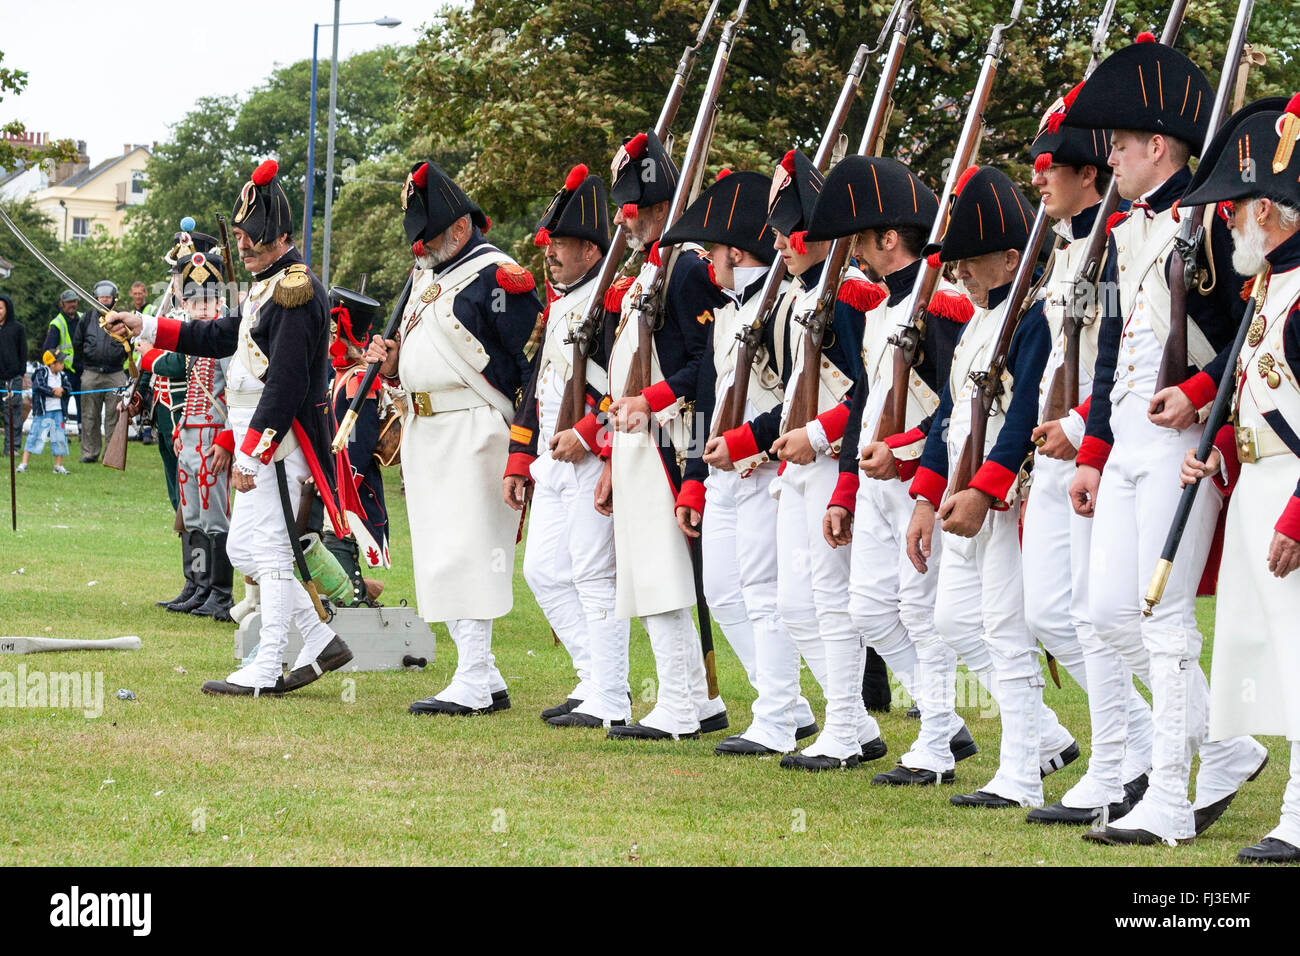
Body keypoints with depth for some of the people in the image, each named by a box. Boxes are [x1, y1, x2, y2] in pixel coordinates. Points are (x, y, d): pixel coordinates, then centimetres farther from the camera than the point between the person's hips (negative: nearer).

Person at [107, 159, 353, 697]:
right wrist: (145, 326, 20)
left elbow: (285, 385, -22)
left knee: (268, 549, -7)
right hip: (258, 441, 10)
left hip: (277, 441, -10)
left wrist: (250, 455, -23)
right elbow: (220, 337, 26)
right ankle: (322, 642, 15)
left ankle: (266, 670, -3)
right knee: (243, 548, 12)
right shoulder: (268, 286, 16)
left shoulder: (295, 290, -16)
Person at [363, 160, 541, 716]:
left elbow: (528, 363, -13)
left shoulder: (497, 276, -9)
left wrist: (520, 444, -18)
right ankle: (485, 680, 14)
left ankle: (473, 683, -12)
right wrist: (391, 364, 5)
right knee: (439, 558, 9)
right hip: (424, 435, 9)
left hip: (474, 434, -9)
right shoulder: (426, 278, 19)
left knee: (465, 554, -12)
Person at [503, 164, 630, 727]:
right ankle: (597, 679, 18)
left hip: (594, 465, -10)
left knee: (594, 575, -6)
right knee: (543, 571, 10)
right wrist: (519, 461, 19)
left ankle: (608, 702, -1)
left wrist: (586, 435, -22)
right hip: (554, 466, 10)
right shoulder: (559, 304, 18)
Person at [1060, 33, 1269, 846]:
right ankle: (1227, 749, 19)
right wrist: (1092, 455, 18)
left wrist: (1196, 393, -24)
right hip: (1127, 444, 9)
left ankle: (1169, 802, -2)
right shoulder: (1127, 235, 16)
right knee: (1111, 610, 7)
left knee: (1166, 618, -7)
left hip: (1181, 443, -9)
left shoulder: (1208, 225, -9)